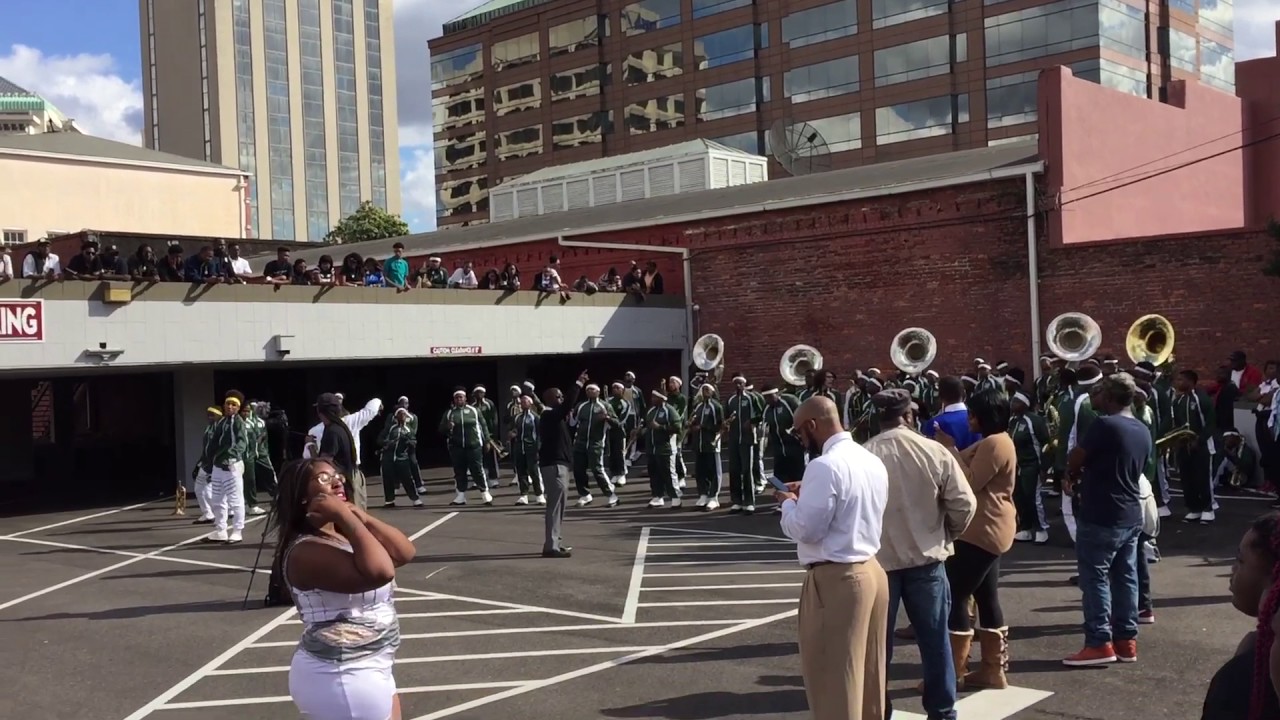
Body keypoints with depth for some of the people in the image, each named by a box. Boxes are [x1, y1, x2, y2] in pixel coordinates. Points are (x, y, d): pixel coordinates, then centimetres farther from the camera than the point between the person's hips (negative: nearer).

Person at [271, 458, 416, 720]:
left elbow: (405, 553, 0)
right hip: (339, 679, -9)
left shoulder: (344, 534, 8)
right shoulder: (306, 550, -21)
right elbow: (380, 572, -34)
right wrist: (345, 516, -25)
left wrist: (360, 516, -10)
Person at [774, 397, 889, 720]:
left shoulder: (825, 466, -19)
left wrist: (789, 502, -1)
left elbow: (805, 529, -19)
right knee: (867, 674, 18)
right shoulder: (873, 461, 9)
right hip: (871, 571, 9)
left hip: (836, 580, -9)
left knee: (833, 679, 2)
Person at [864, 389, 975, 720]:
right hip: (926, 559, 1)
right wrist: (946, 535, 12)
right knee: (935, 640, 14)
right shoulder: (935, 452, -8)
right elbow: (965, 504, -7)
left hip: (876, 560, -1)